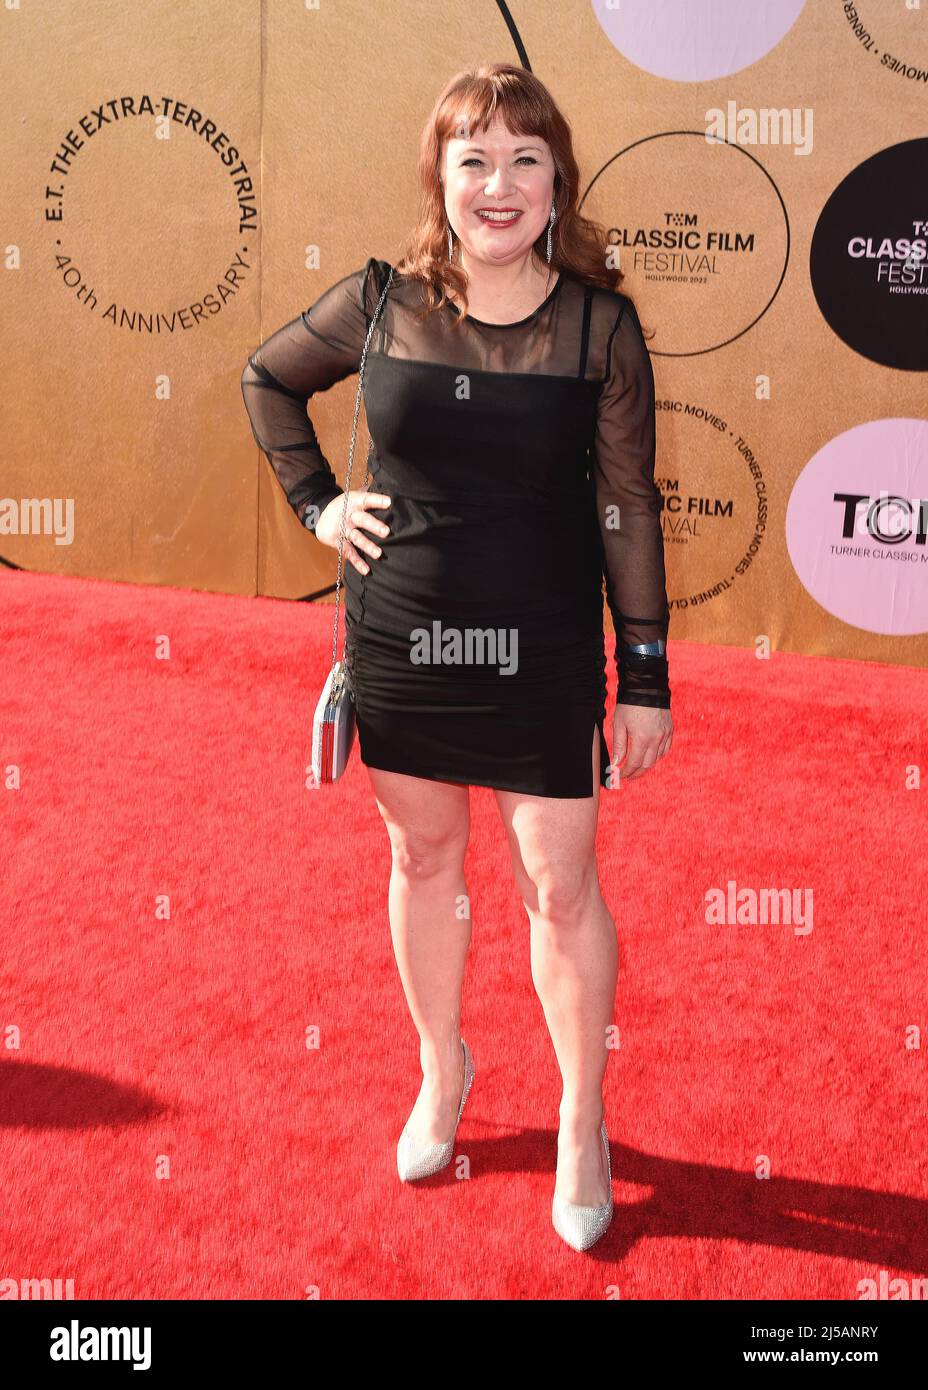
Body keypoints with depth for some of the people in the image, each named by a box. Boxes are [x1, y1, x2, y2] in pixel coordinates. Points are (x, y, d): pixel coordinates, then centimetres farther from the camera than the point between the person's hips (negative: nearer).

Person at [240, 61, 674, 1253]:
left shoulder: (599, 324, -9)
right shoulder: (381, 302, -5)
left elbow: (628, 511, -6)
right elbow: (267, 379, 14)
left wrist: (645, 681, -6)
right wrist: (317, 504, 4)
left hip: (543, 652, -2)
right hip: (399, 635, 2)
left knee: (560, 888, 5)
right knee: (422, 861, 17)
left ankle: (583, 1121, 27)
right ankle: (441, 1066, 42)